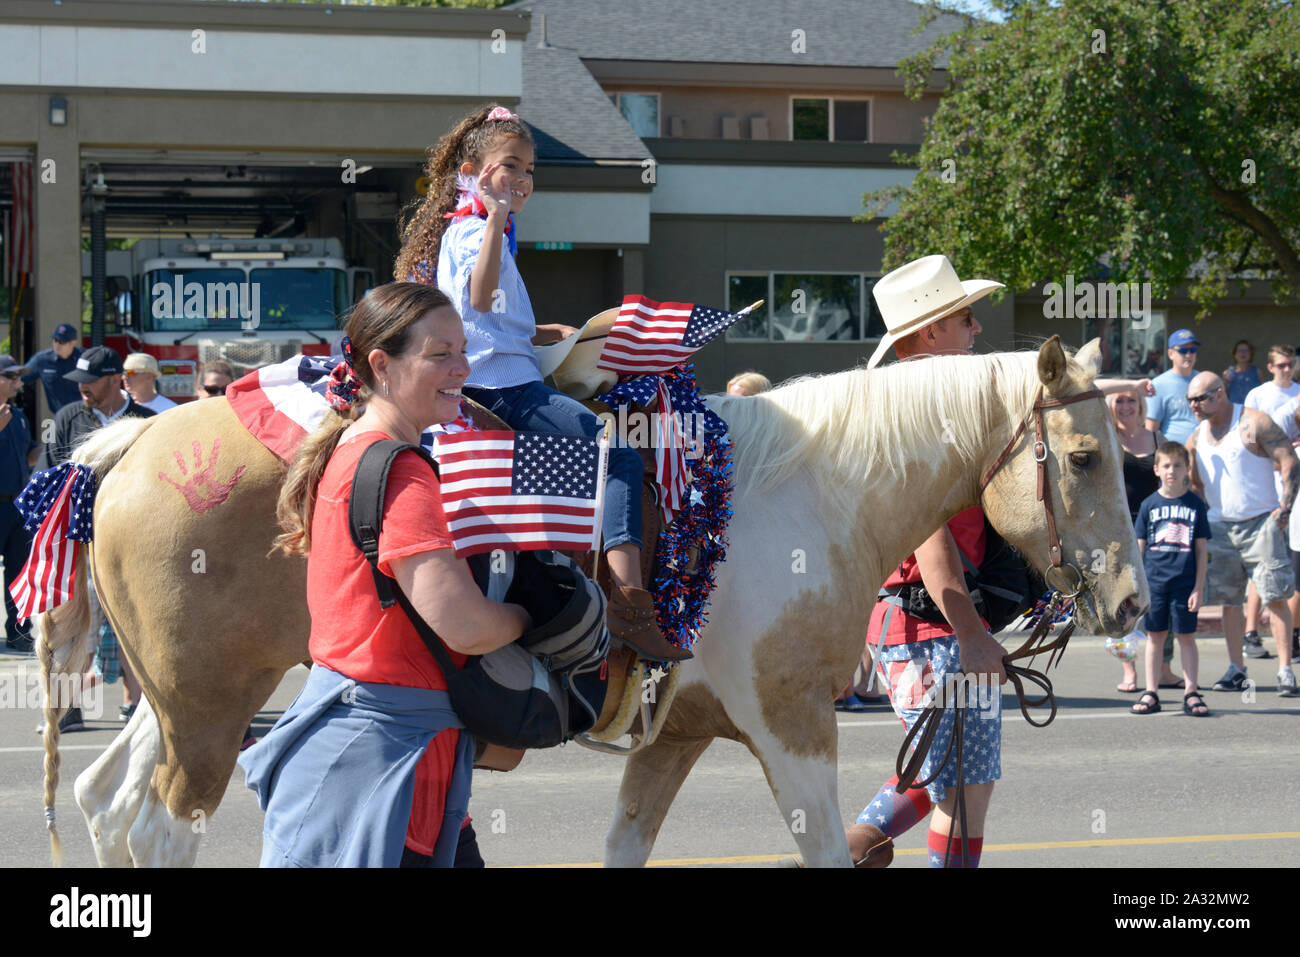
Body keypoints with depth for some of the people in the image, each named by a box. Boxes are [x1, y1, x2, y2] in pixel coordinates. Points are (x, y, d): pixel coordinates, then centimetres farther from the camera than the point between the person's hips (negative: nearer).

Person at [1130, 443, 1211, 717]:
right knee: (1155, 636, 6)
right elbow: (1140, 546, 8)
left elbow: (1201, 548, 3)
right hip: (1154, 580, 1)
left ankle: (1191, 693, 8)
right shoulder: (1149, 504, 4)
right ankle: (1150, 693, 11)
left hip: (1185, 582, -1)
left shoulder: (1195, 504, 2)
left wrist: (1199, 587, -2)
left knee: (1186, 636, 3)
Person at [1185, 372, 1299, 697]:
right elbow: (1194, 483, 23)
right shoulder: (1197, 437, 10)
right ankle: (1236, 670, 14)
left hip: (1261, 521, -6)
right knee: (1229, 600, 6)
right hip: (1220, 526, 6)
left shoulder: (1254, 424, -8)